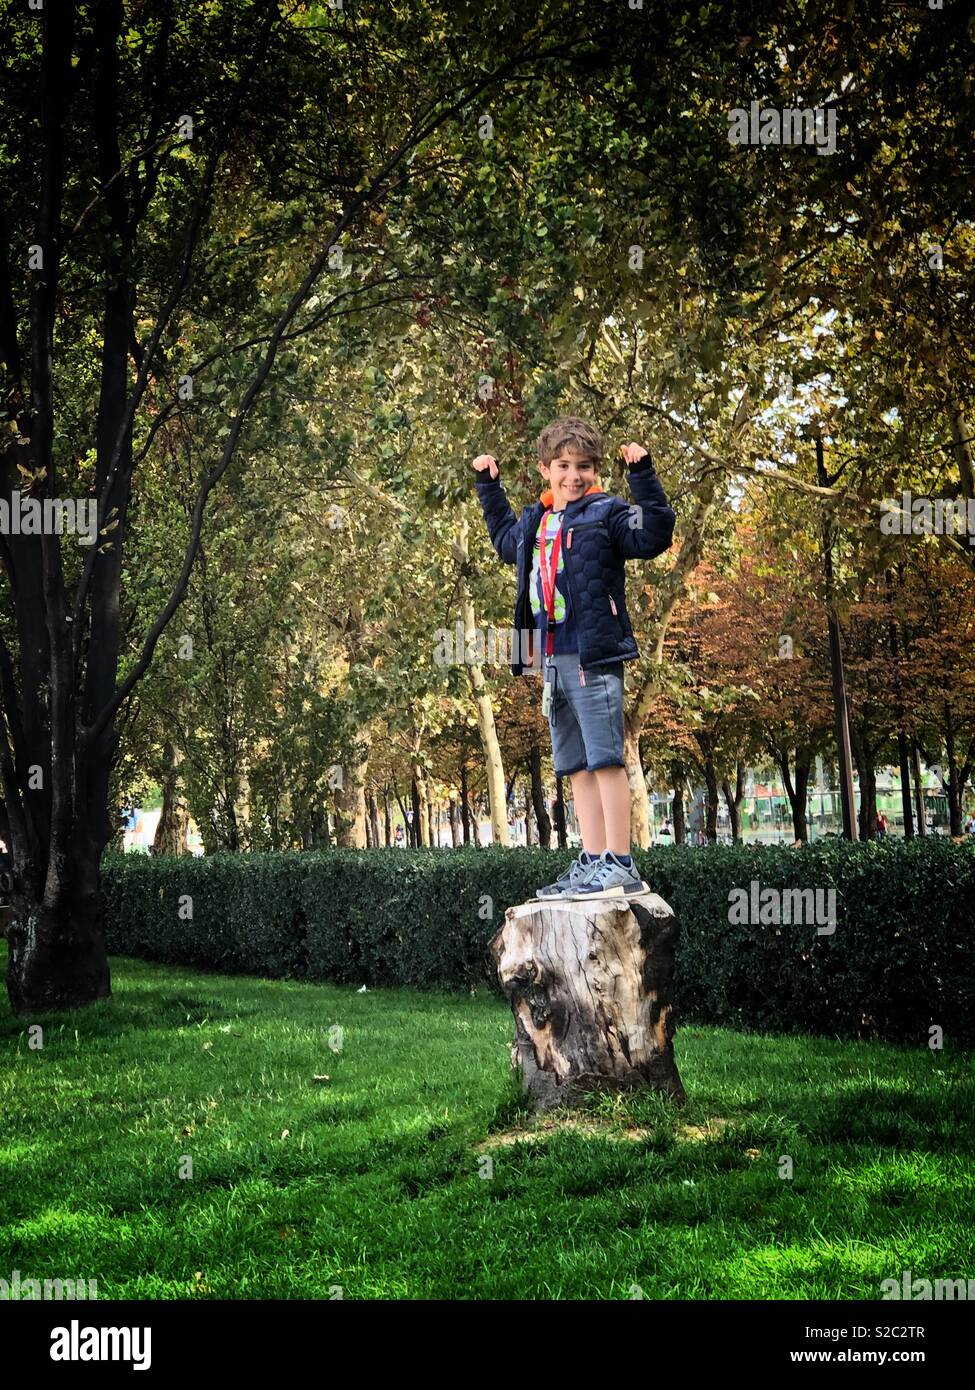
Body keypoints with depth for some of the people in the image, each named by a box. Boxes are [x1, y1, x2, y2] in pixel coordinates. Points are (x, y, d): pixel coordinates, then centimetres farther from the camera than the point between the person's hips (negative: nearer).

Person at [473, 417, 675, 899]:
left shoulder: (605, 514, -3)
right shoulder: (533, 523, 19)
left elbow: (654, 535, -19)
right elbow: (504, 540, 42)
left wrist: (642, 474, -22)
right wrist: (488, 486, 42)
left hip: (594, 656, -8)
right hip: (552, 659, 8)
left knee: (605, 759, -10)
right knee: (576, 765, 10)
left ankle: (619, 865, -9)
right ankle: (592, 862, 15)